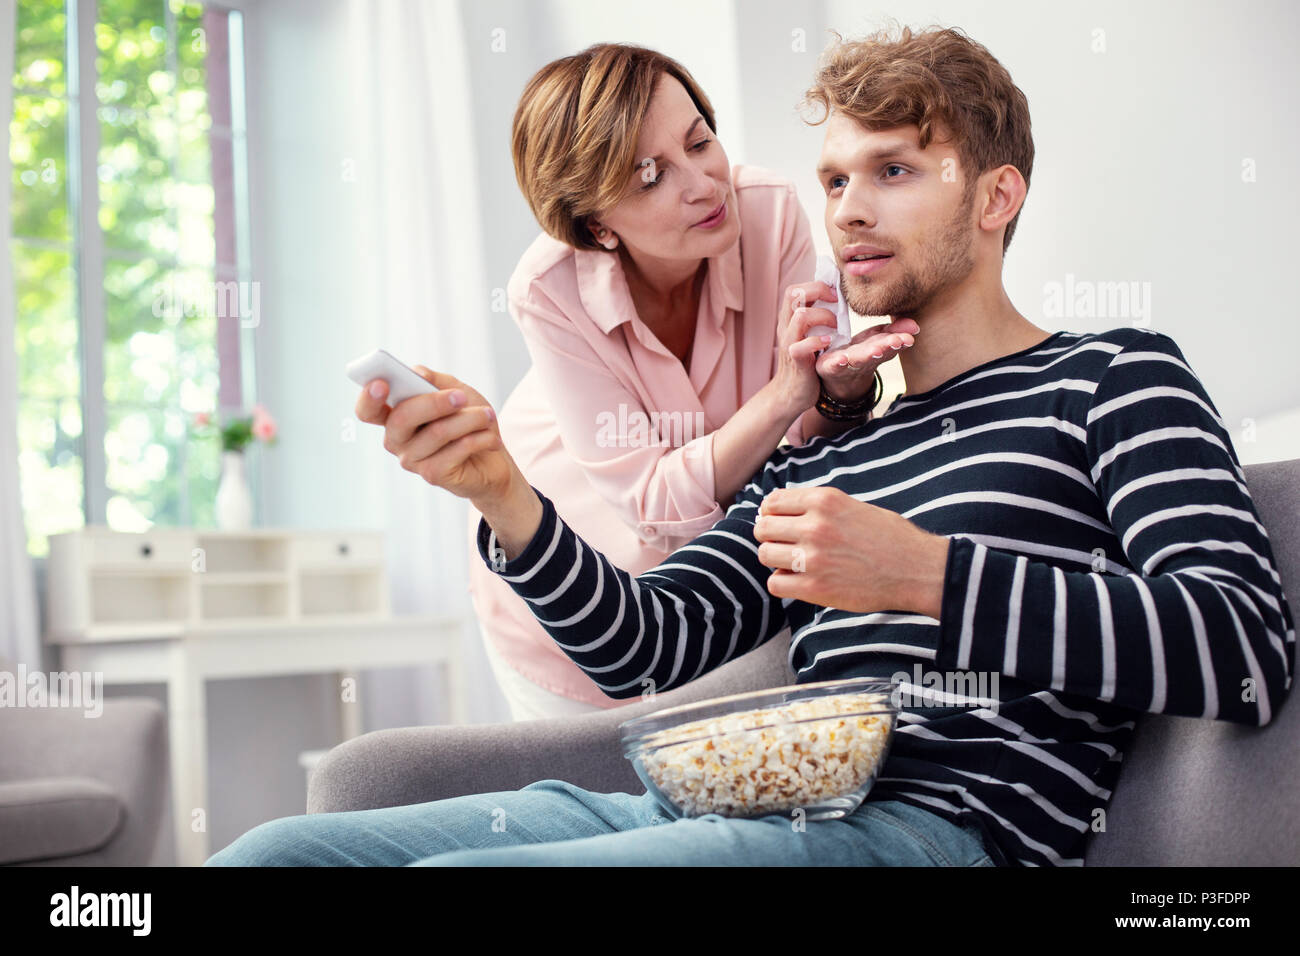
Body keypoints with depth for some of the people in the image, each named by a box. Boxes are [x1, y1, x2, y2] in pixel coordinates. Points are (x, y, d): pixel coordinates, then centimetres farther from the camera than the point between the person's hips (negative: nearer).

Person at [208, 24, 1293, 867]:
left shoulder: (1112, 374, 9)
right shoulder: (821, 456, 25)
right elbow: (648, 643, 16)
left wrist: (923, 575, -17)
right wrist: (502, 493, -2)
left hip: (940, 821, -6)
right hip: (747, 801, 6)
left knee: (442, 871, -27)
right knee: (276, 851, -8)